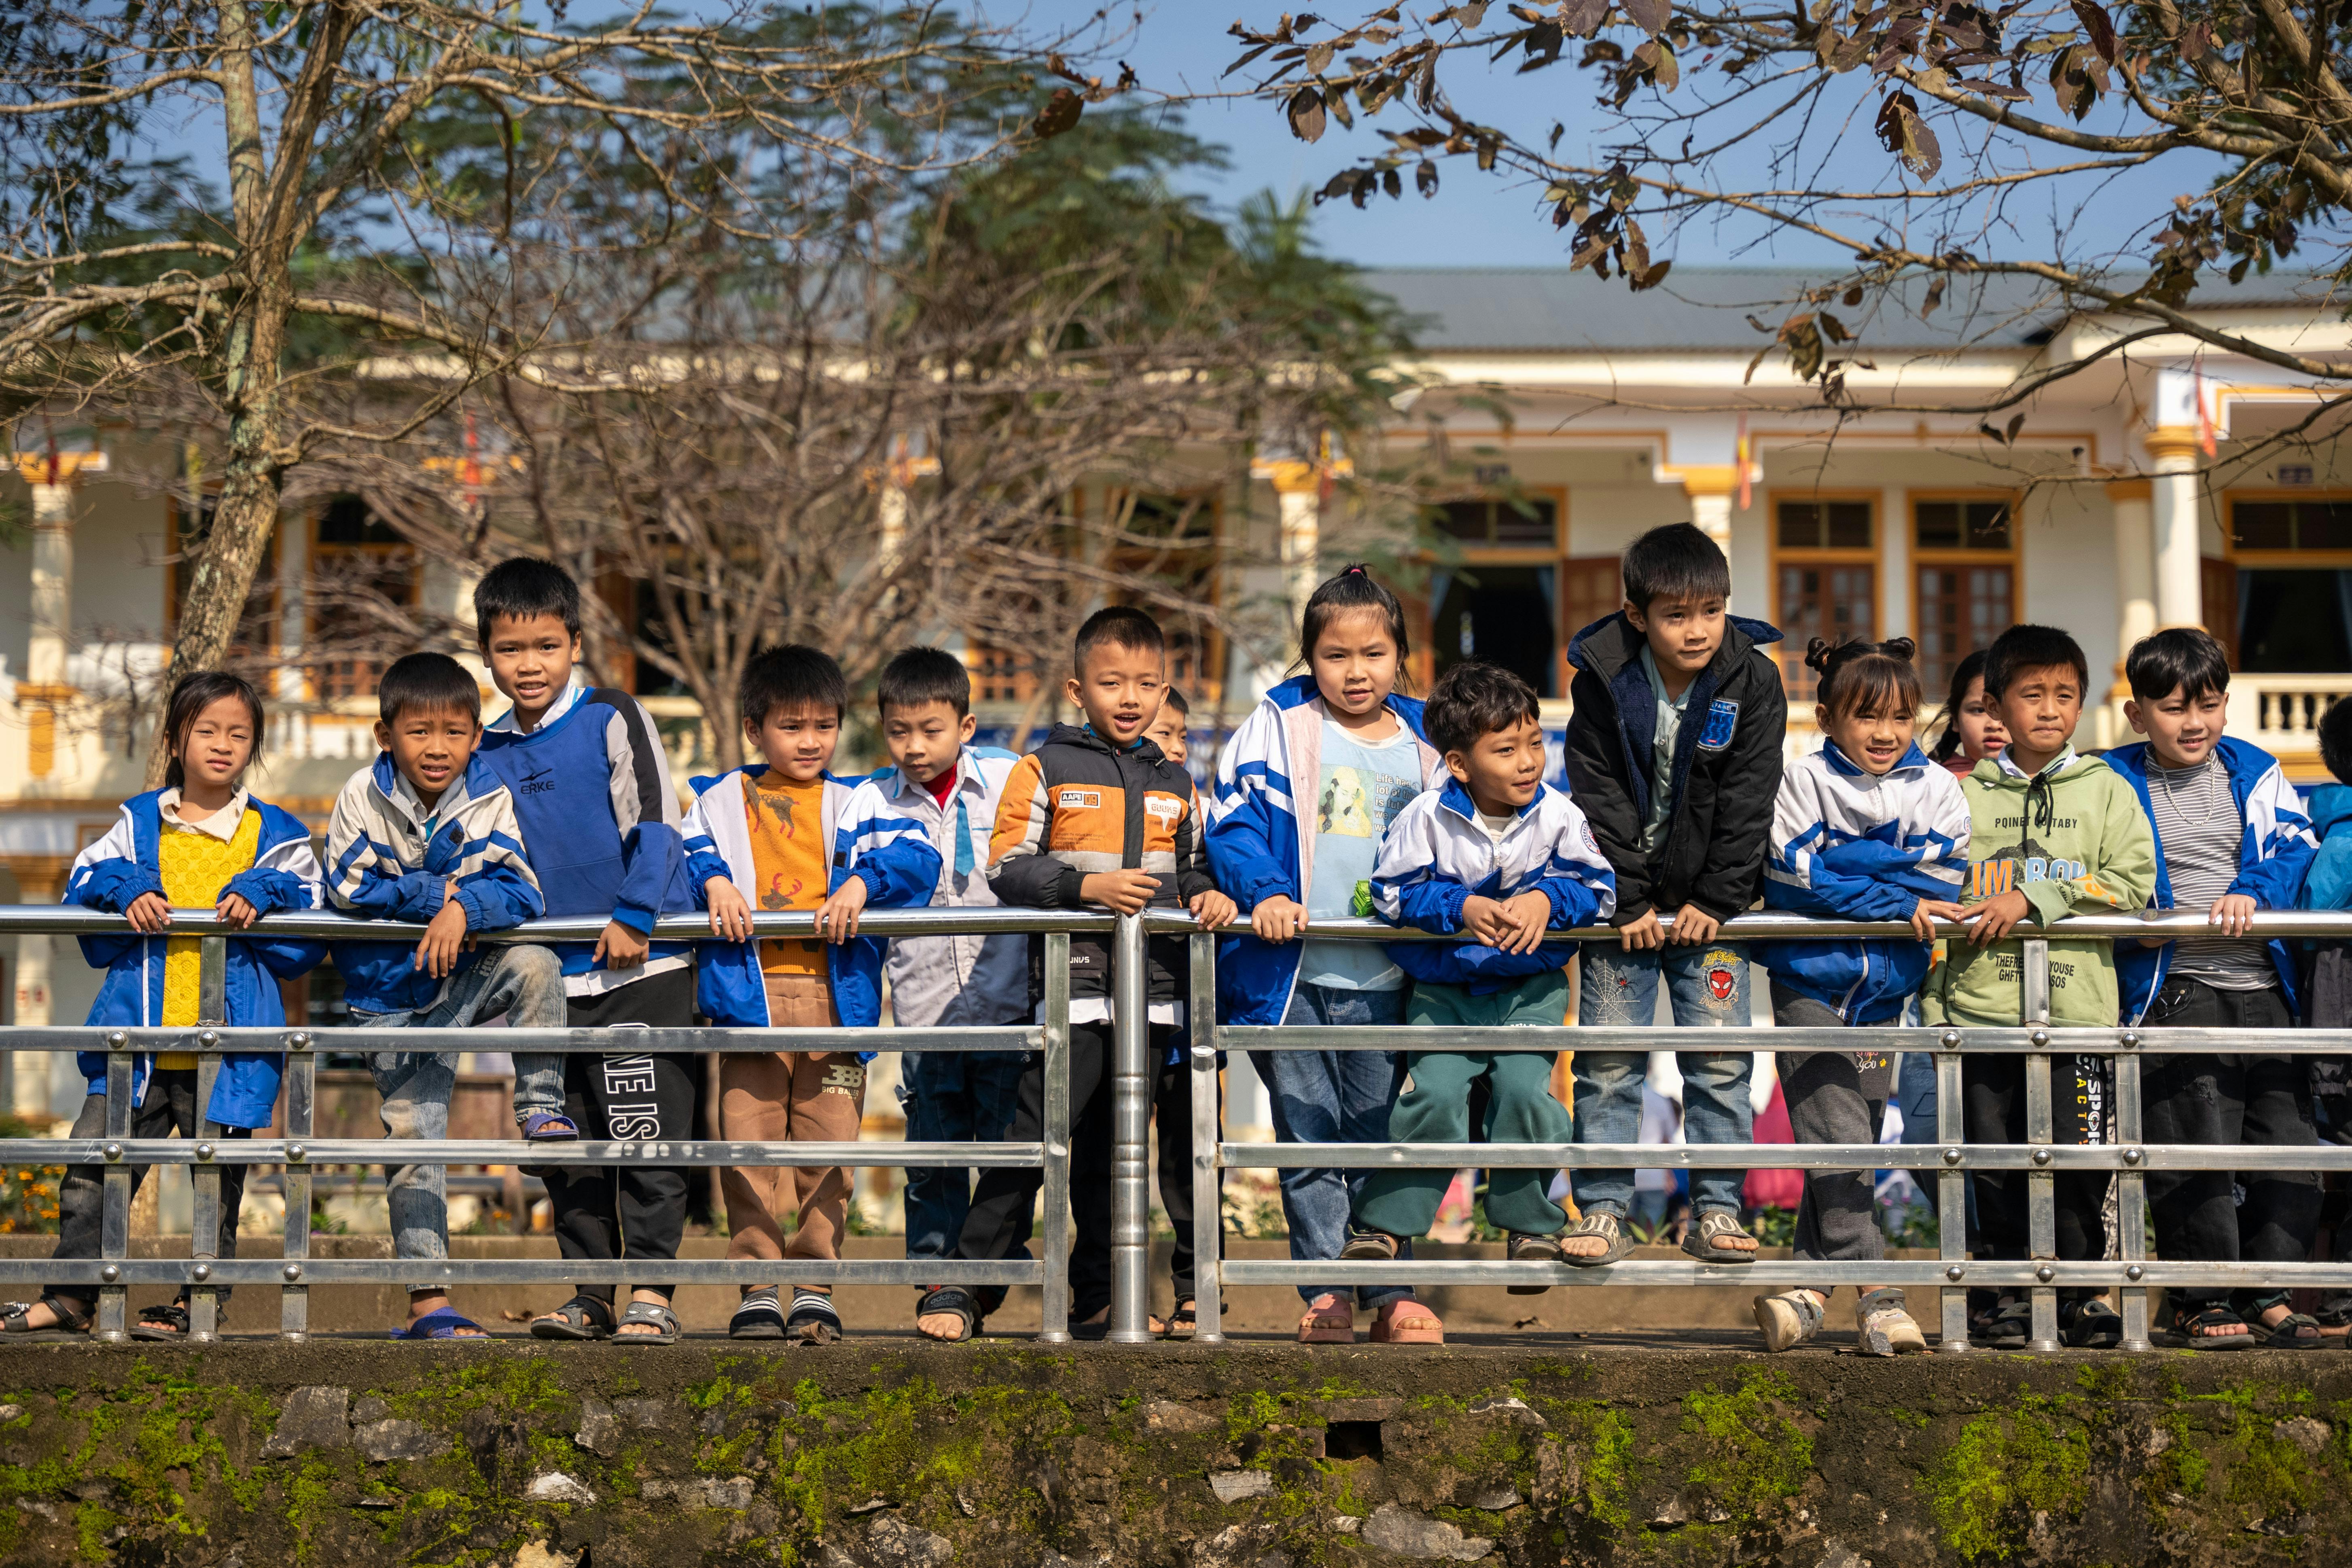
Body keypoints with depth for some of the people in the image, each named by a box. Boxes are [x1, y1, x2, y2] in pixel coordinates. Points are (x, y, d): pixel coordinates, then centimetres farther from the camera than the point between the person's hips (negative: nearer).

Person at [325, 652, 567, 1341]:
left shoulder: (488, 800, -8)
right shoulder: (365, 795, -9)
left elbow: (519, 892, -16)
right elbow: (349, 885, -15)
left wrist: (463, 910, -34)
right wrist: (441, 892, -18)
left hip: (464, 975, 1)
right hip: (391, 995, -1)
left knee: (535, 965, -31)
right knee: (412, 1136, -2)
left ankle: (542, 1113, -21)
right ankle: (427, 1302, 2)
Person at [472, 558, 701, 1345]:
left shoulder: (612, 718, -4)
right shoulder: (488, 753, 11)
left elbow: (654, 822, -9)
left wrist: (634, 915, -17)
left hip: (640, 964, -5)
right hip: (547, 977, 5)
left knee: (647, 1136, -6)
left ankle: (651, 1293, -1)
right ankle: (590, 1293, 18)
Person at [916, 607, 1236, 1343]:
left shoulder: (1173, 783, 16)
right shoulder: (1046, 770, 2)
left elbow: (1190, 866, 22)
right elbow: (1007, 869, -4)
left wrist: (1207, 894, 0)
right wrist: (1087, 885, -17)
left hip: (1153, 988, 5)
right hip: (1073, 984, -5)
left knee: (1115, 1150, 10)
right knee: (1033, 1140, -10)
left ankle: (1097, 1299, 16)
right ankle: (964, 1288, -4)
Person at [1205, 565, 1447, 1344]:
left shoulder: (1423, 746, 11)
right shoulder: (1279, 726, 1)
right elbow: (1235, 819, -7)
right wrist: (1266, 893, -22)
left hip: (1382, 977, 3)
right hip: (1293, 969, -2)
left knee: (1378, 1134, 8)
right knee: (1309, 1136, -1)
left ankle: (1388, 1294, 14)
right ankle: (1324, 1291, 6)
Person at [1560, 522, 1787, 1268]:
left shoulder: (1754, 680, -8)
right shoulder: (1601, 680, -10)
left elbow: (1746, 802, -8)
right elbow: (1599, 800, -9)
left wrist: (1714, 900, -12)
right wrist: (1628, 902, -14)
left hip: (1710, 904, 0)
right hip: (1623, 902, 0)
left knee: (1720, 1059, 0)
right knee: (1608, 1061, -1)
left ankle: (1716, 1211, 9)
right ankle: (1604, 1211, 7)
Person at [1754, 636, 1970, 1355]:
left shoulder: (1936, 788, 5)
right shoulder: (1805, 781, -3)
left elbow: (1941, 880, -7)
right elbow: (1794, 875, -15)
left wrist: (1843, 863, -15)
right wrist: (1897, 898, -17)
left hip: (1884, 990, 3)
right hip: (1810, 982, -3)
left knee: (1843, 1144, 7)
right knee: (1837, 1138, -12)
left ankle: (1811, 1283, 17)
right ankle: (1873, 1293, -13)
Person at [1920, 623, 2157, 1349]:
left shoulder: (2107, 791, 8)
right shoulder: (1965, 794, 11)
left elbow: (2132, 884, -3)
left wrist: (2036, 898, -11)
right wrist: (1933, 1006, 6)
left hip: (2078, 1009, -1)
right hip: (1984, 1009, 1)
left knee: (2077, 1161, -3)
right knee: (1996, 1160, 2)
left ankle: (2085, 1290, 10)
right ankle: (2009, 1293, 13)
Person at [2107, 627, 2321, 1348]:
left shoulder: (2257, 774, 11)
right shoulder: (2114, 784, 6)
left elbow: (2297, 845, 1)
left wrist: (2253, 891, -17)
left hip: (2261, 983, 3)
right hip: (2172, 988, -3)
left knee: (2286, 1142, 1)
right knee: (2193, 1147, -8)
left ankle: (2268, 1290, 13)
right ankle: (2203, 1299, 2)